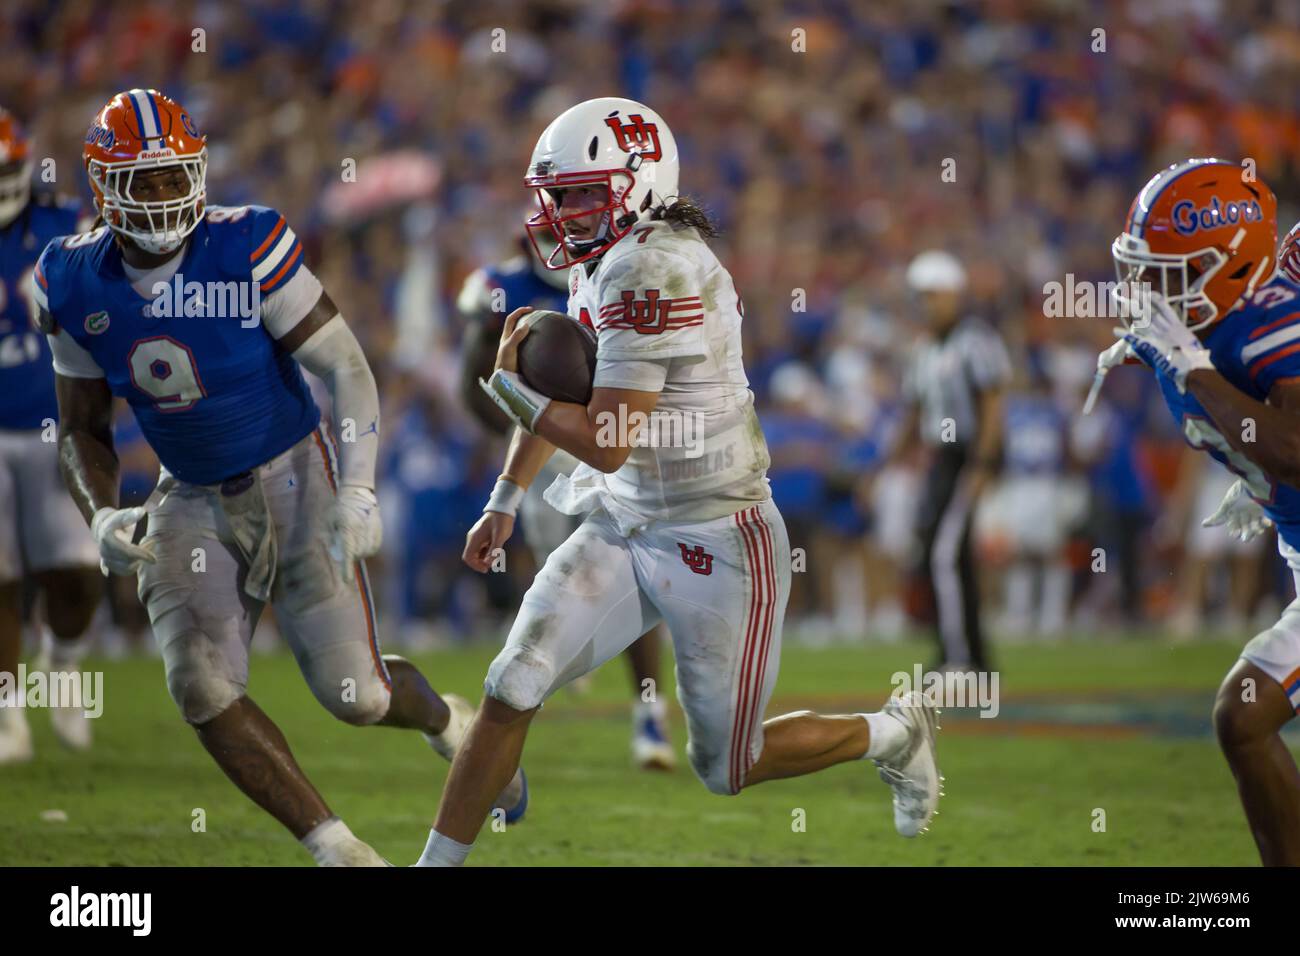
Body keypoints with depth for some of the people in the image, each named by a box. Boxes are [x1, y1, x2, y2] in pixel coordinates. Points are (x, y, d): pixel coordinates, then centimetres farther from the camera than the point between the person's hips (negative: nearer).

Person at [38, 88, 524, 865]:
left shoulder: (248, 252, -20)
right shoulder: (76, 285, -6)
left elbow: (348, 370, -16)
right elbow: (84, 429, 6)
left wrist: (357, 492, -25)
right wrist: (103, 517, -12)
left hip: (294, 479, -4)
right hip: (194, 504, 4)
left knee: (355, 693, -6)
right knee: (203, 688, -15)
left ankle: (447, 722, 32)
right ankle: (337, 851, -4)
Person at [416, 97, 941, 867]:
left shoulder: (651, 271, -24)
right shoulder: (605, 265, 5)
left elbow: (606, 443, -24)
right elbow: (565, 391, 22)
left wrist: (509, 384, -12)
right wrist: (506, 500, 23)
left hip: (716, 544, -8)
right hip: (625, 531, 8)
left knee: (728, 769, 6)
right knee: (509, 695, -6)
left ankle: (895, 733, 30)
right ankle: (439, 862, 2)